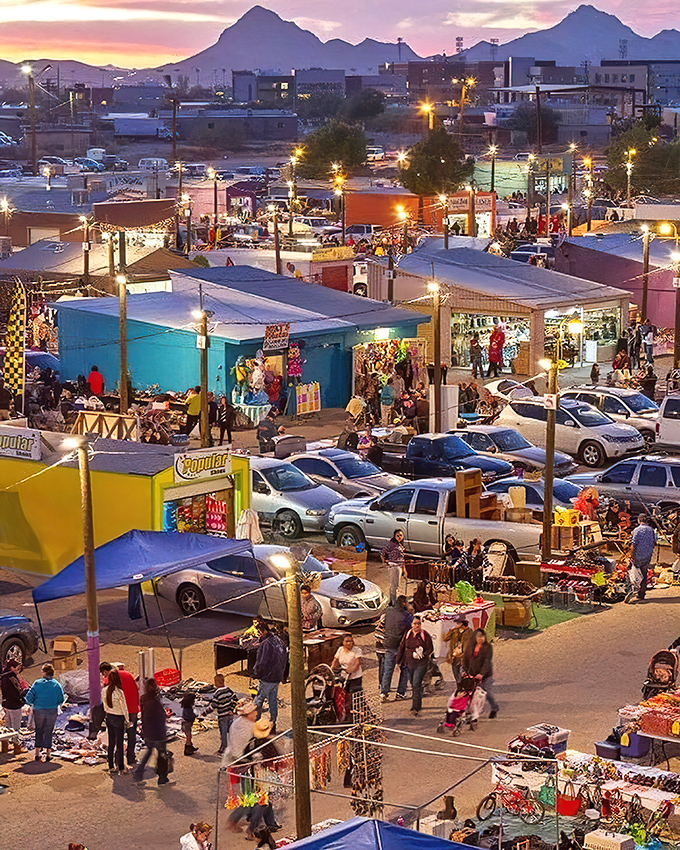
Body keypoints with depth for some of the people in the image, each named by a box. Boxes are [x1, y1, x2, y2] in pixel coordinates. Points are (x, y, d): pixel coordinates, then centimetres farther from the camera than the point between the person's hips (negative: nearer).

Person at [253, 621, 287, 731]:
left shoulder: (265, 644, -19)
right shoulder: (279, 641, 6)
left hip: (267, 678, -7)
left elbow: (260, 662, -19)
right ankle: (273, 723, 18)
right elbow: (285, 658, 14)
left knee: (258, 701, 4)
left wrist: (256, 673, -2)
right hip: (278, 677, 8)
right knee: (273, 701, 15)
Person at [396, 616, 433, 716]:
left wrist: (422, 655, -17)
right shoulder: (407, 634, 8)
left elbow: (430, 650, 0)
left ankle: (416, 707, -15)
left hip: (421, 664, -4)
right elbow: (401, 648, 14)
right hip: (409, 663, 4)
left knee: (416, 684, -14)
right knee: (413, 685, 10)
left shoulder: (425, 635, -2)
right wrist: (398, 662, 15)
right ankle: (417, 705, 23)